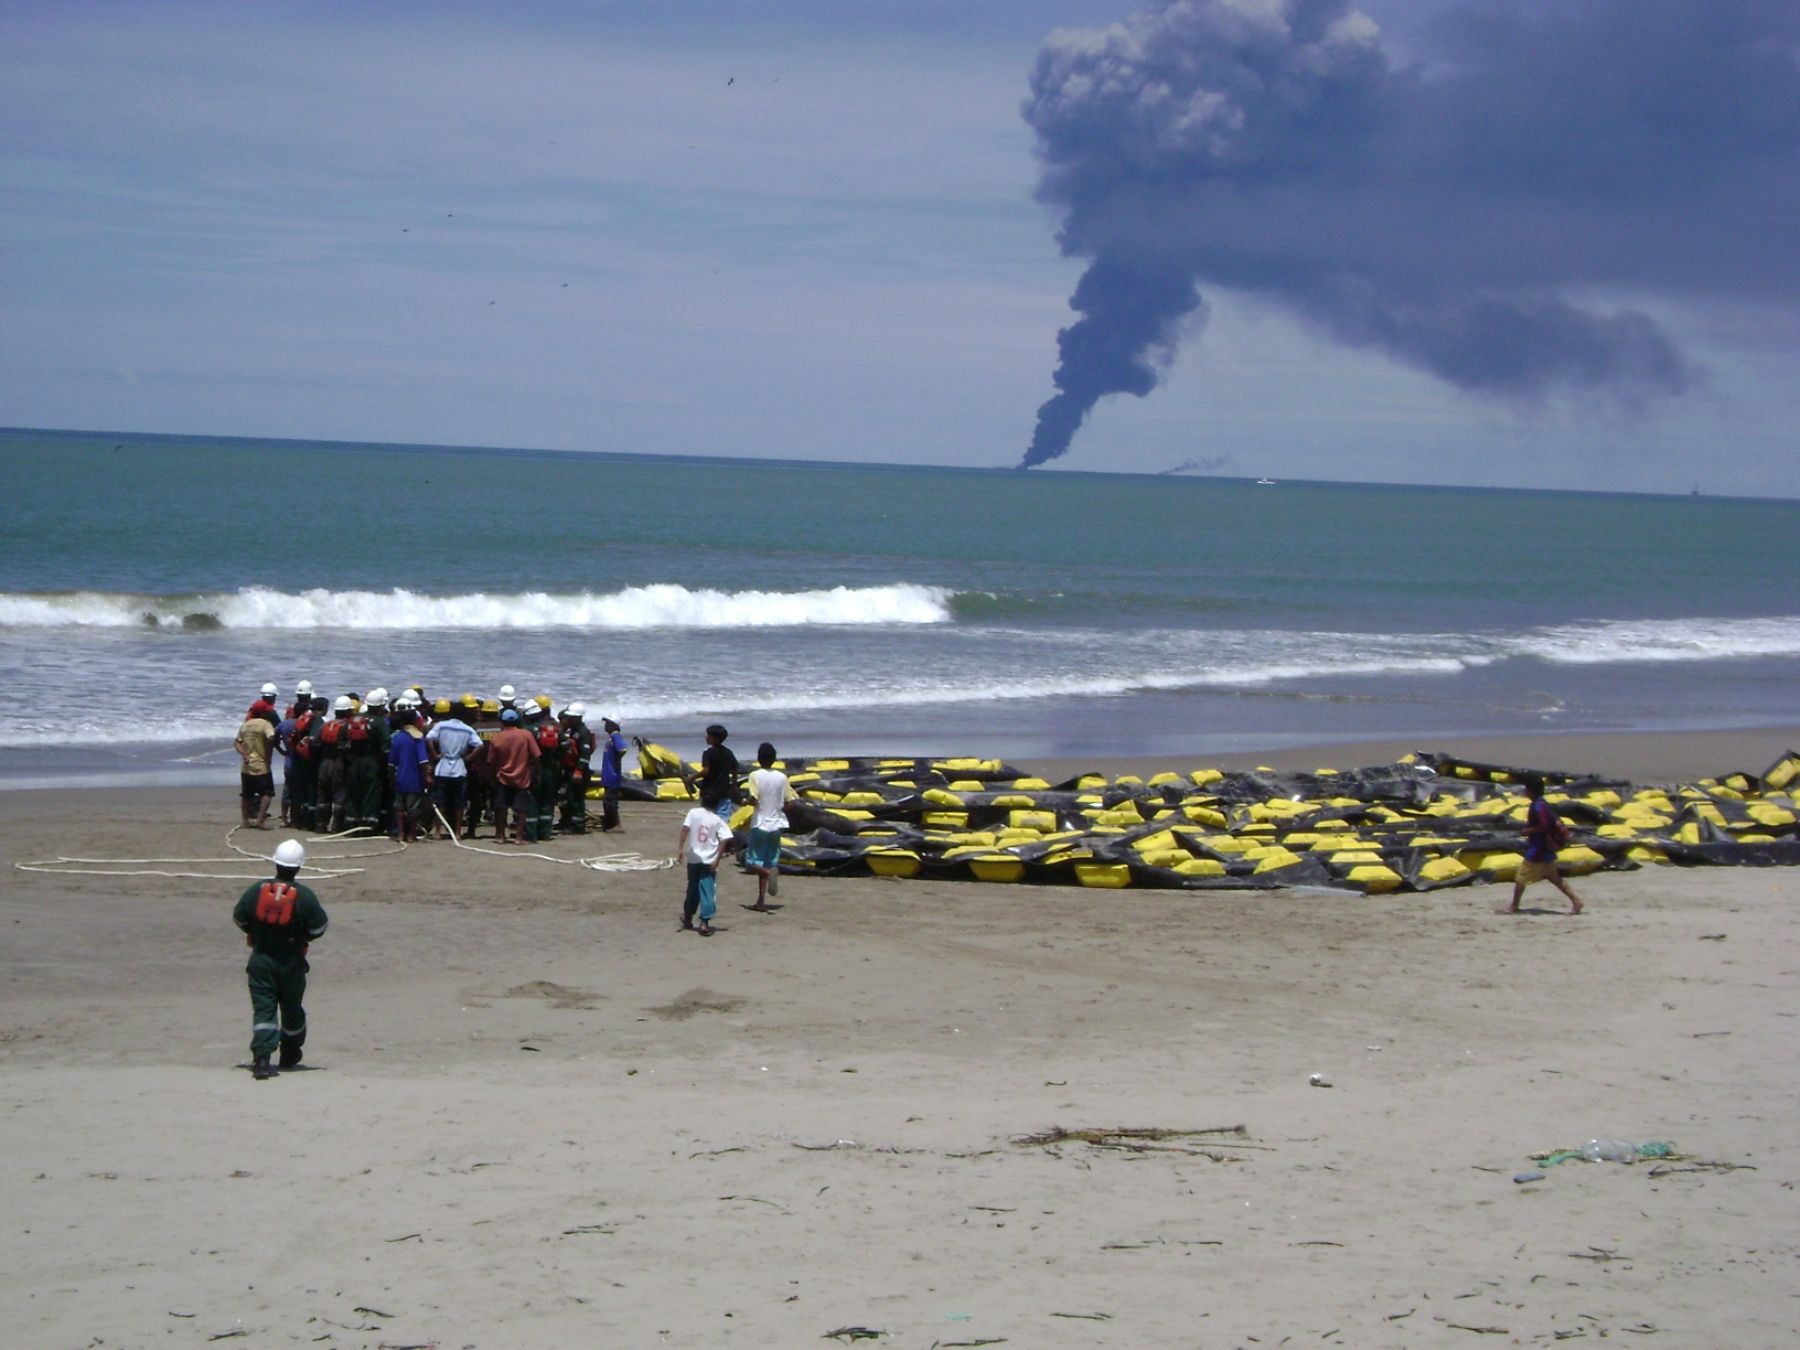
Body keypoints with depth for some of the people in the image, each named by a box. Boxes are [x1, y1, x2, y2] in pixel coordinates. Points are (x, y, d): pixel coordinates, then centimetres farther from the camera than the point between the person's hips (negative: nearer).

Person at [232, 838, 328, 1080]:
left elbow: (239, 918, 6)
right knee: (292, 1008, 18)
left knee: (263, 1008, -1)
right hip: (291, 963, -1)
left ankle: (261, 1058, -19)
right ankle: (290, 1055, 35)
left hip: (261, 961, 1)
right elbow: (319, 926, -7)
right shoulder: (304, 896, -13)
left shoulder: (257, 890, -7)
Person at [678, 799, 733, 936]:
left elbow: (685, 828, -13)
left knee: (693, 889, 18)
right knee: (708, 892, -3)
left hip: (693, 858, 2)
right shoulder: (717, 820, -1)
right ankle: (704, 922, -13)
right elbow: (723, 840, -8)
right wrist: (717, 859, -8)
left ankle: (688, 917, 33)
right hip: (709, 860, -1)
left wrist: (681, 847, -13)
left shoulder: (693, 813, -1)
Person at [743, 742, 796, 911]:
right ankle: (761, 901, 10)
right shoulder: (782, 777, 1)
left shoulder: (756, 776, -10)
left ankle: (770, 872, -25)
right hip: (776, 825, 4)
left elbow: (754, 799, -20)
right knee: (769, 863, 12)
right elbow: (788, 803, 3)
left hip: (759, 825, -4)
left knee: (752, 862, 5)